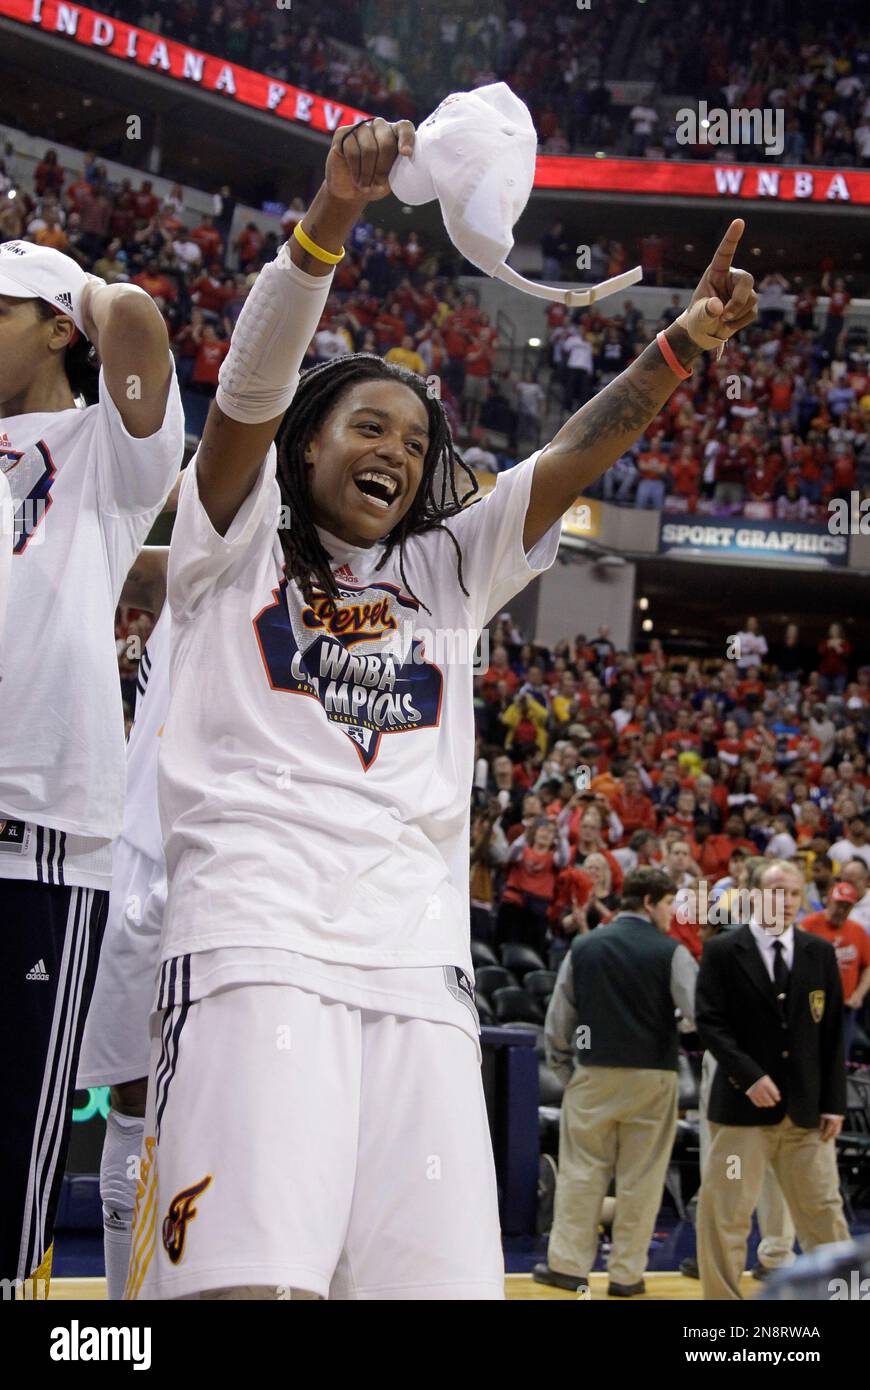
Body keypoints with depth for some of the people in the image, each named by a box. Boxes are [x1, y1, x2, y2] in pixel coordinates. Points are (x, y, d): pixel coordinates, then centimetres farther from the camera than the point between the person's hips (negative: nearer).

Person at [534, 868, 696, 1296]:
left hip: (594, 1072, 2)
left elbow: (558, 1019, 7)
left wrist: (564, 1067, 17)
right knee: (641, 1177, 5)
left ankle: (568, 1264, 7)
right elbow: (699, 1011, -13)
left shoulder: (583, 947, 5)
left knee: (582, 1170, 7)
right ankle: (626, 1273, 8)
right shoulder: (670, 953, -6)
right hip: (652, 1073, -2)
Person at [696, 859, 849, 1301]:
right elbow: (709, 1022, -7)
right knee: (725, 1212, -1)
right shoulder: (722, 951, -1)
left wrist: (834, 1102, 2)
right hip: (743, 1103, -3)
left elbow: (832, 1033, 8)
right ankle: (723, 1298, 10)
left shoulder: (820, 954, 8)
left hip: (806, 1109, 3)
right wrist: (749, 1075, -18)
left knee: (824, 1212, 7)